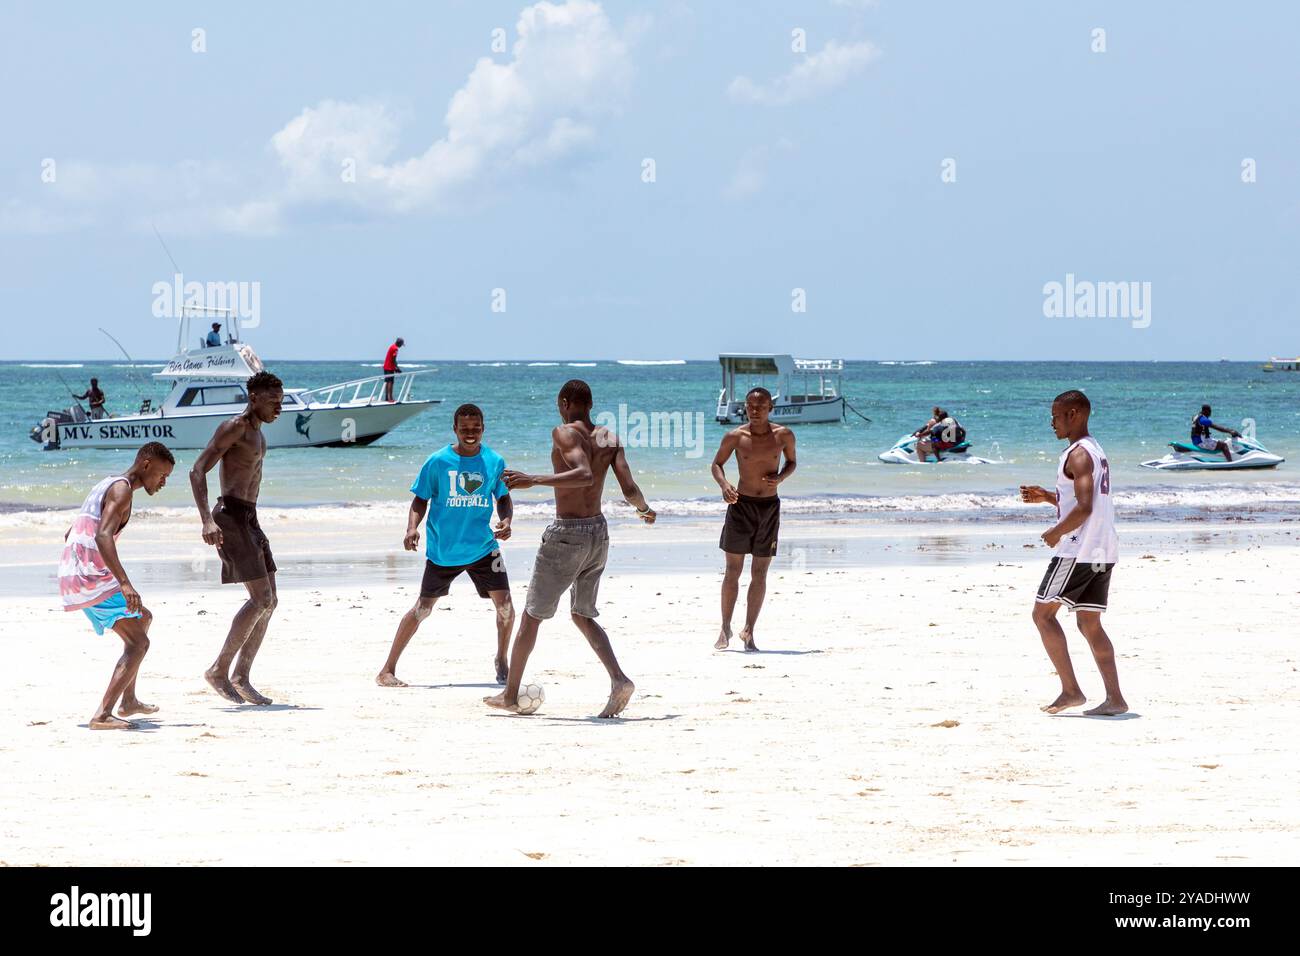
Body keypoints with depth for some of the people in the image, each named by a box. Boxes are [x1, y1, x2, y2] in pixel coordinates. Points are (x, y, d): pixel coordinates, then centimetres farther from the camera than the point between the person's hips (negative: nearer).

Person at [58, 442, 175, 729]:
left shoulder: (105, 486, 21)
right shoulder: (122, 489, -11)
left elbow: (70, 534, 31)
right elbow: (103, 536, -27)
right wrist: (125, 584, -36)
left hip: (73, 576, 10)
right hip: (94, 579, -10)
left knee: (143, 618, 28)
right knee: (138, 642, -13)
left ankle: (128, 701, 32)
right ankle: (102, 716, -25)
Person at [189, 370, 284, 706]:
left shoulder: (257, 433, 19)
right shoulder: (233, 428, -10)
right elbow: (197, 471, -18)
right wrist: (207, 520, -28)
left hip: (249, 519, 10)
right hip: (231, 517, -10)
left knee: (269, 601, 5)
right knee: (261, 599, -15)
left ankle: (241, 677, 7)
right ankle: (219, 671, -9)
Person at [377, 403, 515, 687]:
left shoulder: (494, 462, -2)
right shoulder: (438, 461, -9)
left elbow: (504, 498, 10)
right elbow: (421, 500, -2)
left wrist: (506, 520, -11)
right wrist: (412, 528, -20)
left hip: (483, 547, 2)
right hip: (442, 550, -2)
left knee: (504, 604, -7)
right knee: (423, 608, 0)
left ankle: (501, 661, 19)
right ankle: (388, 670, 8)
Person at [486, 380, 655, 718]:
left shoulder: (564, 433, -12)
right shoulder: (610, 439, 6)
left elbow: (584, 475, -28)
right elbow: (630, 489, 0)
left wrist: (534, 480, -32)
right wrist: (645, 510, 21)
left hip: (566, 534, -6)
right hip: (598, 532, 6)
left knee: (531, 615, 8)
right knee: (582, 615, 18)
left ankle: (510, 695, 15)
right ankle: (619, 680, -3)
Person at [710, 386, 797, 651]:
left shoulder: (784, 436, -4)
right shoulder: (735, 437, -7)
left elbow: (791, 462, 12)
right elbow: (717, 464, 5)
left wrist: (780, 477, -10)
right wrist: (724, 484, -16)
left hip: (770, 507, 1)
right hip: (741, 505, -1)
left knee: (759, 573, 4)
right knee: (733, 570, -1)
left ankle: (749, 631, 11)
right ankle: (725, 629, 10)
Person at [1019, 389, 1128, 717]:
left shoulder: (1078, 454, -13)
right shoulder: (1096, 451, 19)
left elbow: (1084, 508, -23)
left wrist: (1055, 533, -10)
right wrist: (1047, 497, 18)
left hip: (1078, 550, -10)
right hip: (1103, 552, 10)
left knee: (1043, 613, -1)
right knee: (1089, 623, 10)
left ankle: (1070, 690, -6)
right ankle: (1114, 698, 2)